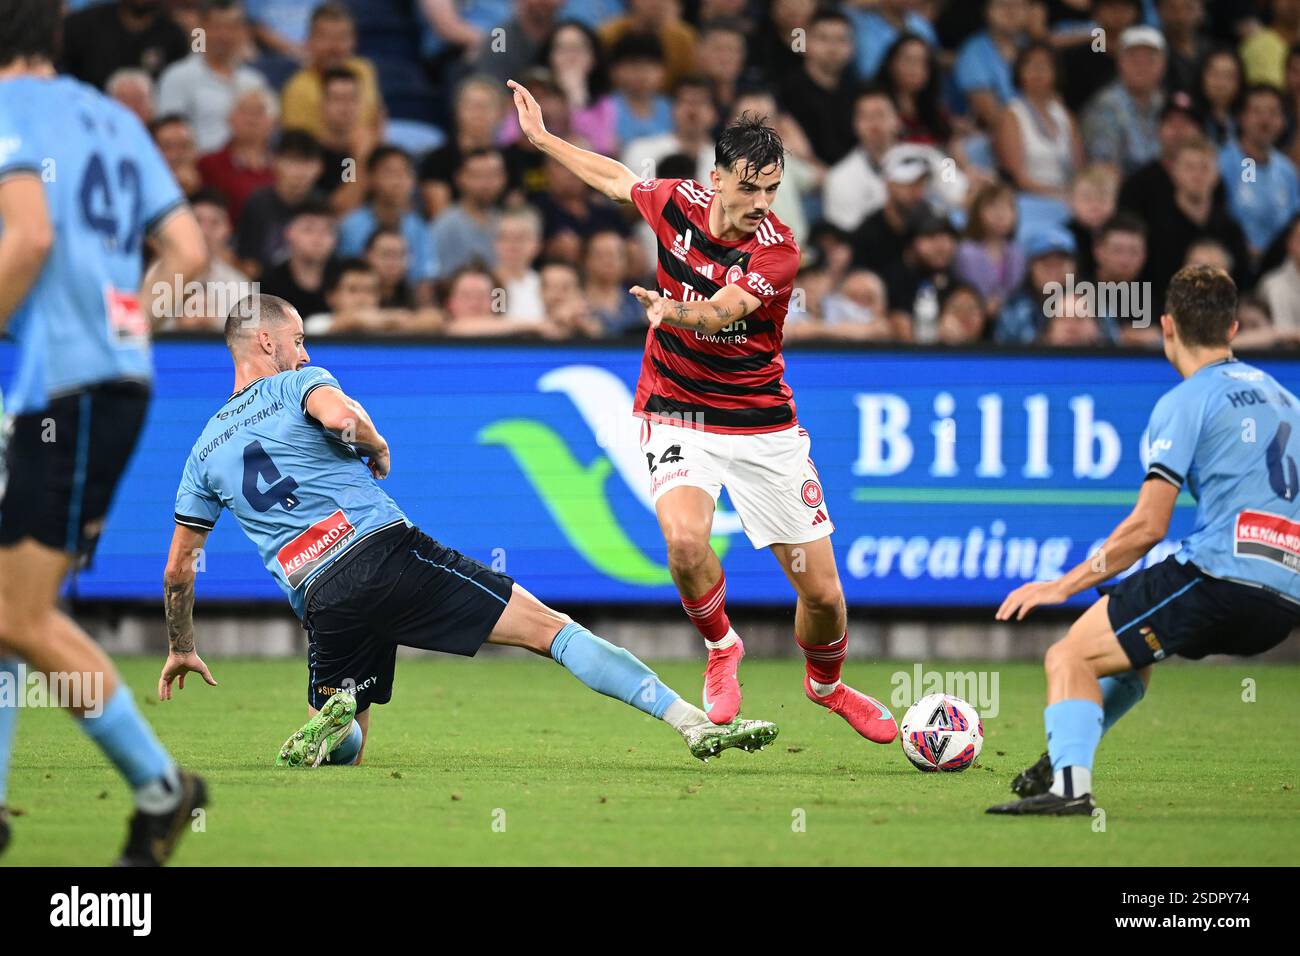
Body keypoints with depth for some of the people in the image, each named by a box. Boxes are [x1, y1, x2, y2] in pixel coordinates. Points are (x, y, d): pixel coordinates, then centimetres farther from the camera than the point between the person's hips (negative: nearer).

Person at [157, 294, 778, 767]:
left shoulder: (204, 452, 21)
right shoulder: (299, 384, 8)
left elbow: (178, 569, 24)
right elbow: (340, 417, -17)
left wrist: (180, 649, 38)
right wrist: (377, 448, 4)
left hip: (322, 601, 3)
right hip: (388, 554, -3)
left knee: (344, 750, 21)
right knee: (555, 629, -3)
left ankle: (328, 721, -16)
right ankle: (694, 723, -16)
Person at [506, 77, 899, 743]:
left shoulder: (779, 252, -17)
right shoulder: (677, 202, -7)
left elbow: (716, 314, -33)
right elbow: (618, 179, 17)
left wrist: (675, 310, -55)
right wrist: (542, 138, 24)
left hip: (763, 426, -1)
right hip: (677, 417, 1)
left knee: (822, 591, 0)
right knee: (685, 539, -29)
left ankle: (826, 684, 34)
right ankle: (721, 648, 2)